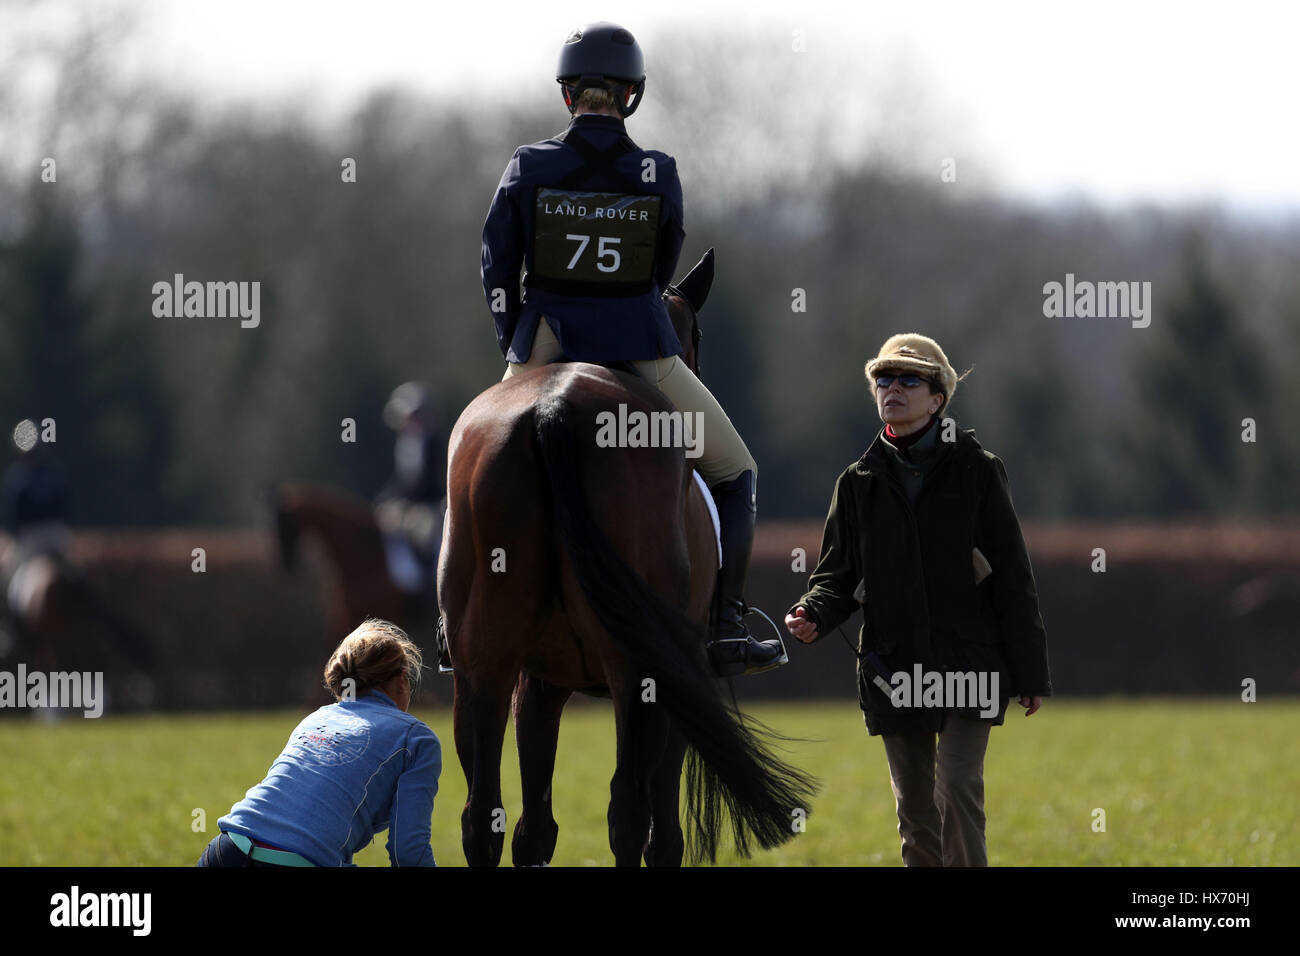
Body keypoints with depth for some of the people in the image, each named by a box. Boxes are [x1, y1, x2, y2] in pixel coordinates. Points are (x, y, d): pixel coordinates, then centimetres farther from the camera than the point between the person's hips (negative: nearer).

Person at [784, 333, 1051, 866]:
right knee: (915, 811, 8)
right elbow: (839, 571, 12)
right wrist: (814, 615, -13)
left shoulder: (976, 471, 2)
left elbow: (1012, 576, 2)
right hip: (894, 671, 3)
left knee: (958, 792, -15)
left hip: (969, 666, -3)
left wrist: (1030, 673, -1)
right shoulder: (860, 482, 9)